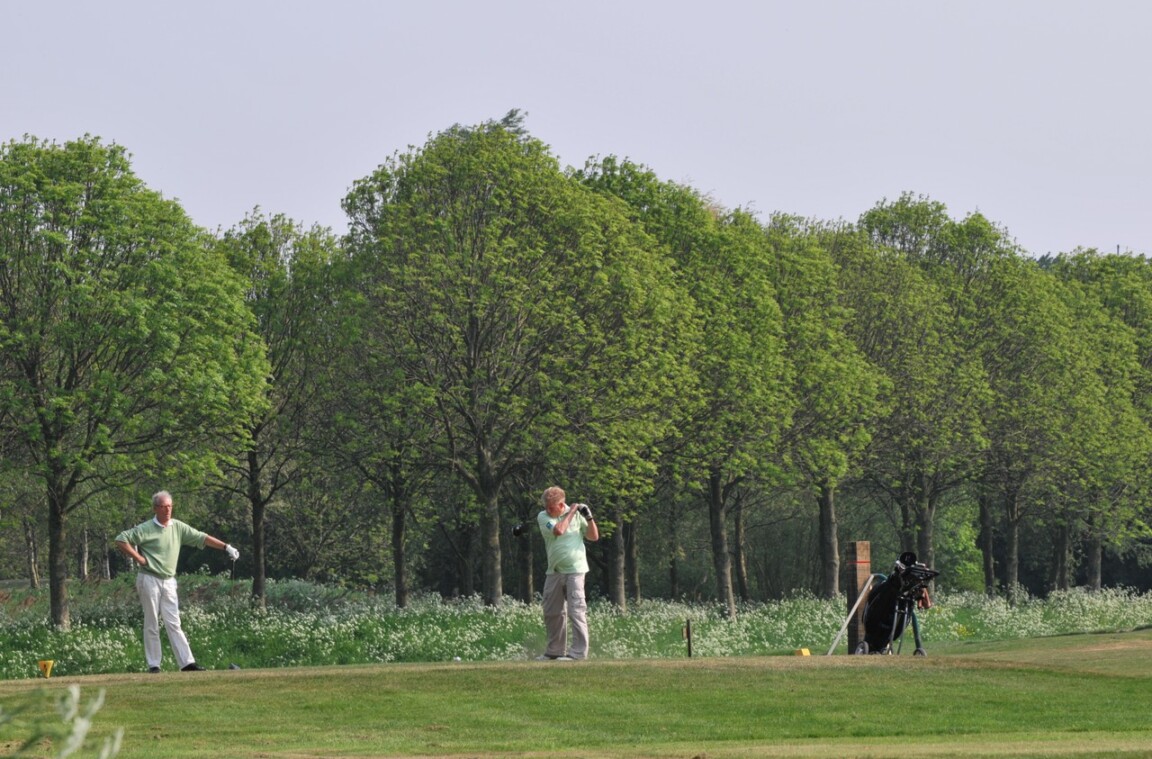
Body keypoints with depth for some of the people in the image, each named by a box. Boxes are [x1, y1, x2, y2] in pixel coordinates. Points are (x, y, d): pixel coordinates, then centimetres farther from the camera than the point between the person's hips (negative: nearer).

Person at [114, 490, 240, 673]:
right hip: (150, 580, -4)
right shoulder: (145, 529, -7)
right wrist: (138, 558, -12)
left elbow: (201, 538, 7)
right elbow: (121, 540, -9)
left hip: (168, 581, 4)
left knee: (173, 623, 1)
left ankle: (187, 663, -6)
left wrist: (226, 547, 1)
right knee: (152, 625, -1)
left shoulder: (178, 527, 7)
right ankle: (153, 665, 3)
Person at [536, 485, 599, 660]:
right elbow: (558, 530, -17)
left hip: (574, 569, -4)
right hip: (554, 571, 4)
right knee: (552, 612, 9)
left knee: (576, 610, -11)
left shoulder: (577, 514, 1)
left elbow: (594, 536, 7)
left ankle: (578, 651, -13)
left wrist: (589, 518, -8)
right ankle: (555, 651, 20)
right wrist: (571, 512, -9)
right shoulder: (543, 516, 1)